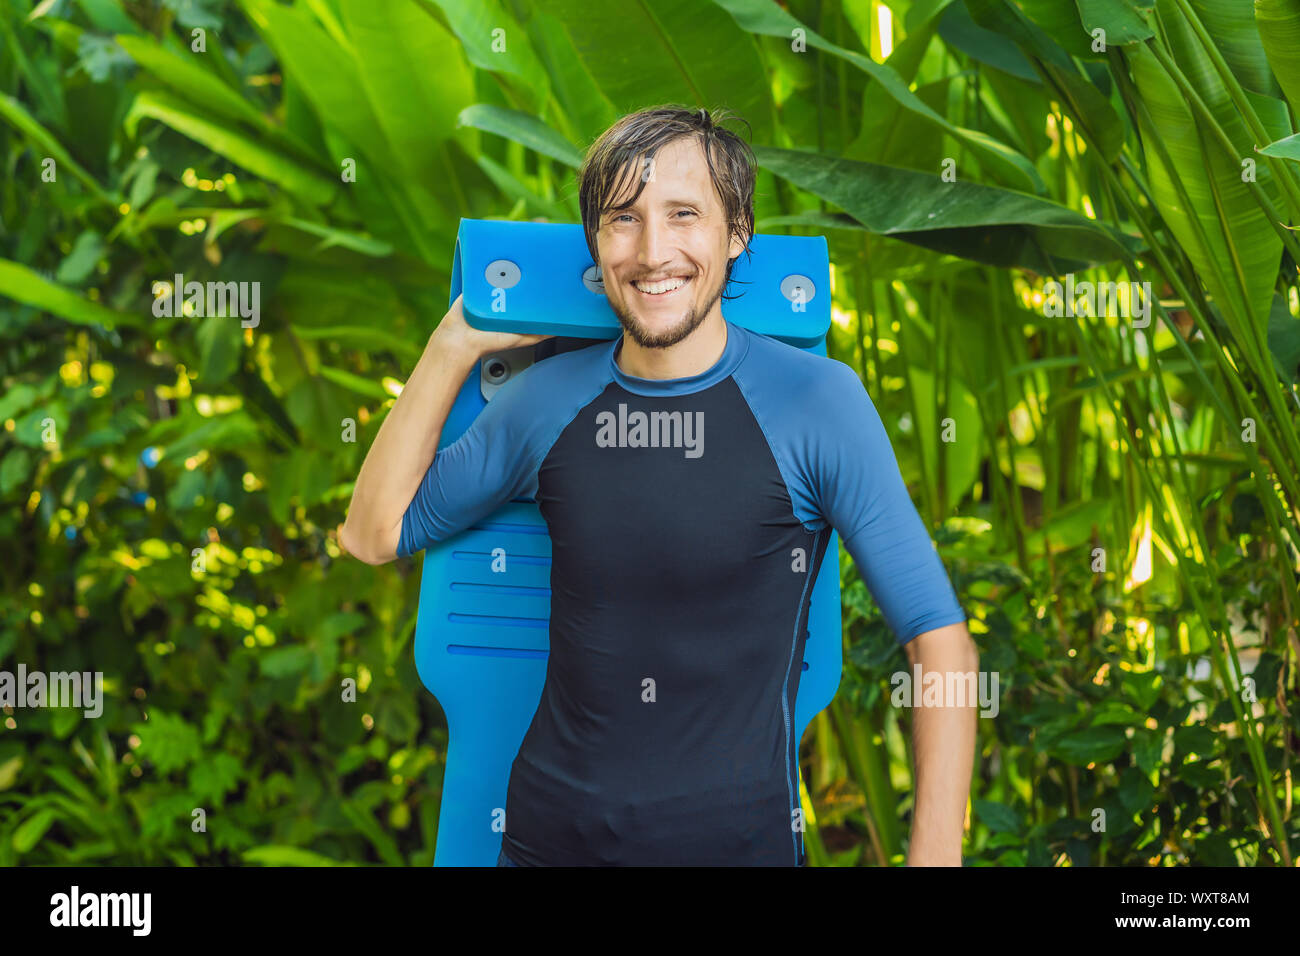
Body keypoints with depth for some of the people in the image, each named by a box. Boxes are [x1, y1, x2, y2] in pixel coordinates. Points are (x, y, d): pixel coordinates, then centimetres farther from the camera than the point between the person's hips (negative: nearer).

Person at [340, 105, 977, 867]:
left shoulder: (818, 399, -10)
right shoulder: (547, 399, 1)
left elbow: (941, 641, -9)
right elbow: (376, 533, 12)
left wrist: (935, 855, -18)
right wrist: (455, 347, 4)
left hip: (734, 836, -3)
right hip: (550, 831, 3)